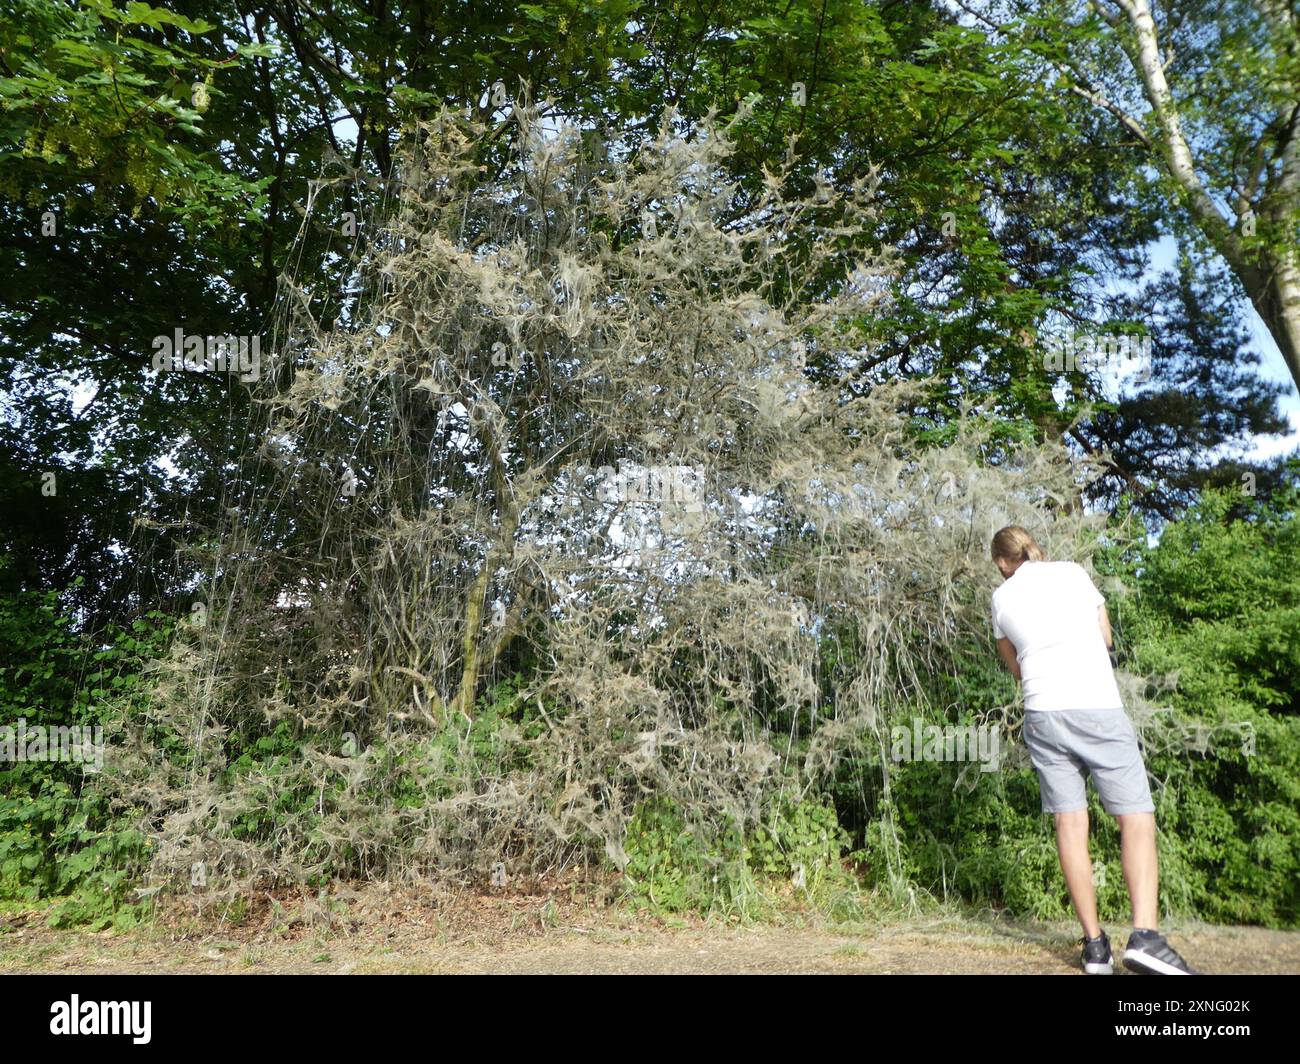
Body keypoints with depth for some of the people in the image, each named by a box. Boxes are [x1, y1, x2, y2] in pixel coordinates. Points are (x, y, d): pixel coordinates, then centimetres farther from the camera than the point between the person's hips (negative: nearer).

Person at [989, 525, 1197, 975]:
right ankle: (1144, 935, -13)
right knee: (1137, 818, 2)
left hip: (1042, 713, 2)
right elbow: (1105, 636, 20)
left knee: (1070, 823, 5)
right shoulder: (1073, 572, 8)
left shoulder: (1002, 598, 11)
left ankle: (1095, 944, 5)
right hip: (1098, 707, -2)